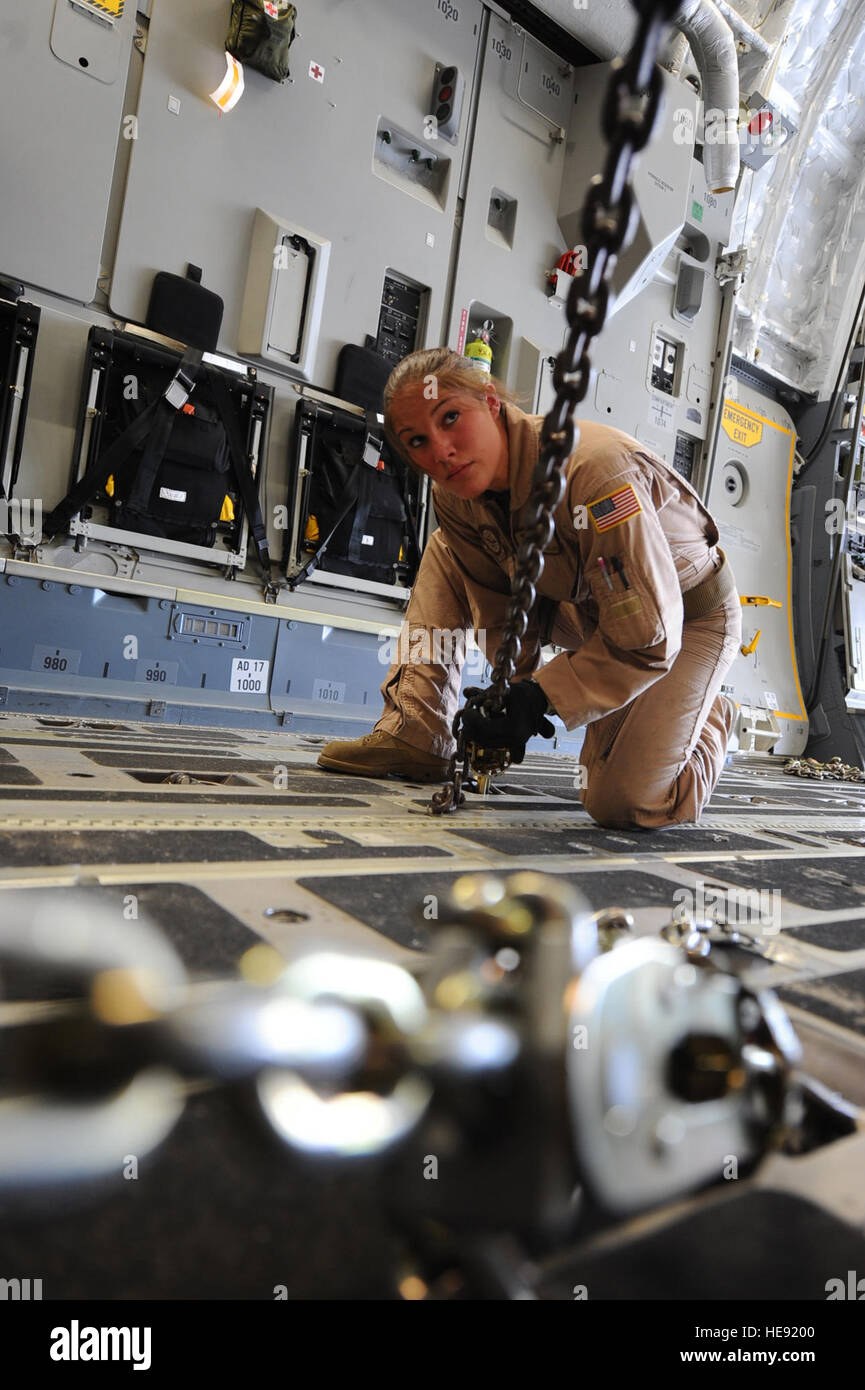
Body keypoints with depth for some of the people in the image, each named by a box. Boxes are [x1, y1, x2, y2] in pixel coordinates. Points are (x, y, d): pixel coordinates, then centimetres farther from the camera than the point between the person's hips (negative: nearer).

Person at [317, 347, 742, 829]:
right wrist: (514, 691, -14)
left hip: (687, 613, -6)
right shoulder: (455, 498, -13)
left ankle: (709, 717, 16)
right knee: (445, 552, -2)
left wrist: (539, 696, -29)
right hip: (584, 605, 6)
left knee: (625, 803, -19)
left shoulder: (591, 468, -36)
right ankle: (415, 736, -1)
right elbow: (504, 606, -2)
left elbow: (647, 638, -33)